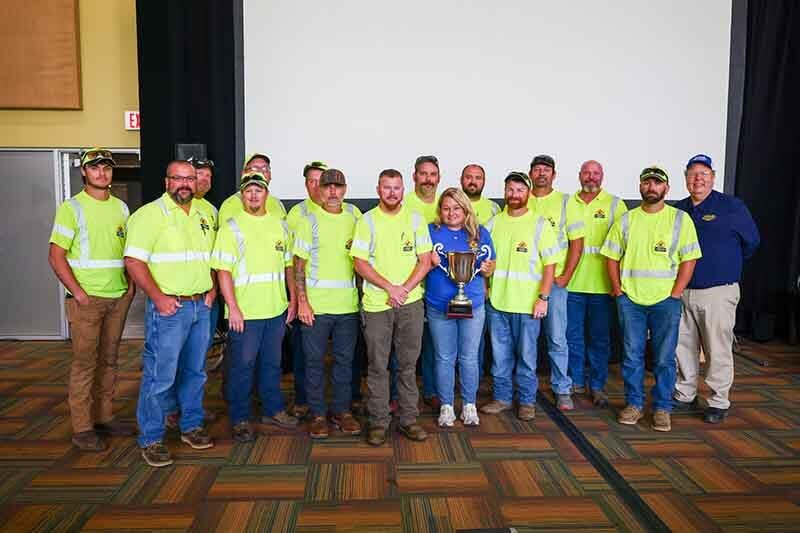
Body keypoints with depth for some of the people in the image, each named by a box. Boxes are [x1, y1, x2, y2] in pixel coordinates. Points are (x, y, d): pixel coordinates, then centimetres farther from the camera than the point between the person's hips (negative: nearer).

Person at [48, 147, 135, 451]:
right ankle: (82, 429, 9)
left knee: (108, 360, 12)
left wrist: (130, 285, 6)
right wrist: (79, 293, -15)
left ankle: (104, 417, 24)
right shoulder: (72, 208, -5)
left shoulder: (121, 207, 11)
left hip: (118, 298, 5)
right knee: (85, 363, -1)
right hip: (87, 299, -5)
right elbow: (56, 256, -8)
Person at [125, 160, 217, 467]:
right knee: (159, 375, -1)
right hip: (168, 306, -6)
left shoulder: (202, 216, 14)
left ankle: (191, 426, 29)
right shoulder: (150, 214, -8)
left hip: (201, 306, 7)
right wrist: (158, 297, -18)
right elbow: (133, 261, -13)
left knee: (195, 371, 15)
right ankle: (151, 440, 12)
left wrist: (212, 289, 8)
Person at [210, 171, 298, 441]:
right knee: (242, 366, 5)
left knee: (272, 363, 16)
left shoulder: (280, 225, 9)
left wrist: (293, 298, 8)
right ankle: (240, 419, 19)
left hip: (276, 309, 5)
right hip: (244, 311, -4)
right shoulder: (232, 227, -6)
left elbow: (288, 264, 14)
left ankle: (273, 409, 32)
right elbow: (223, 270, -10)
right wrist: (233, 308, -16)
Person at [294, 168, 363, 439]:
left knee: (344, 360, 11)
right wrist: (302, 302, -10)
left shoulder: (354, 214, 8)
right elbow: (299, 265, -4)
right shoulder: (309, 221, -2)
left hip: (348, 305, 3)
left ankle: (342, 410, 25)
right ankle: (318, 414, 19)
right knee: (315, 361, 5)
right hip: (315, 305, -3)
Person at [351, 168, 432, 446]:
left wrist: (404, 290, -11)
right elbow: (360, 263, -5)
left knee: (408, 364, 9)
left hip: (411, 303, 1)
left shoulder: (415, 219, 5)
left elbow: (425, 261, 2)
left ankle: (408, 419, 21)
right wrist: (390, 288, -14)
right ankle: (378, 421, 16)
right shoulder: (367, 221, 1)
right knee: (377, 365, 4)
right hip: (376, 304, -1)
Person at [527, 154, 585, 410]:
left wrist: (565, 277, -7)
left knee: (557, 339, 0)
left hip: (554, 281, -2)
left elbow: (577, 242, 1)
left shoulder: (565, 202, 3)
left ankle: (562, 390, 12)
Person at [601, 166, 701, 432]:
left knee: (665, 358, 4)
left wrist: (675, 295, -7)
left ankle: (662, 408, 17)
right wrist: (617, 289, -1)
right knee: (632, 356, 7)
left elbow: (689, 259, -1)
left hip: (665, 300, -1)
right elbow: (612, 257, 8)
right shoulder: (626, 220, 6)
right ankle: (634, 404, 20)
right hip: (630, 299, 2)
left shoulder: (680, 219, 1)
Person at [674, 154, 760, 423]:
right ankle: (685, 396, 25)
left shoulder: (732, 206, -3)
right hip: (681, 292, 4)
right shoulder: (678, 209, 8)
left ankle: (719, 403, 14)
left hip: (718, 292, -4)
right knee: (683, 347, 11)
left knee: (718, 350, 1)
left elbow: (751, 242, 6)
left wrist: (728, 263, 15)